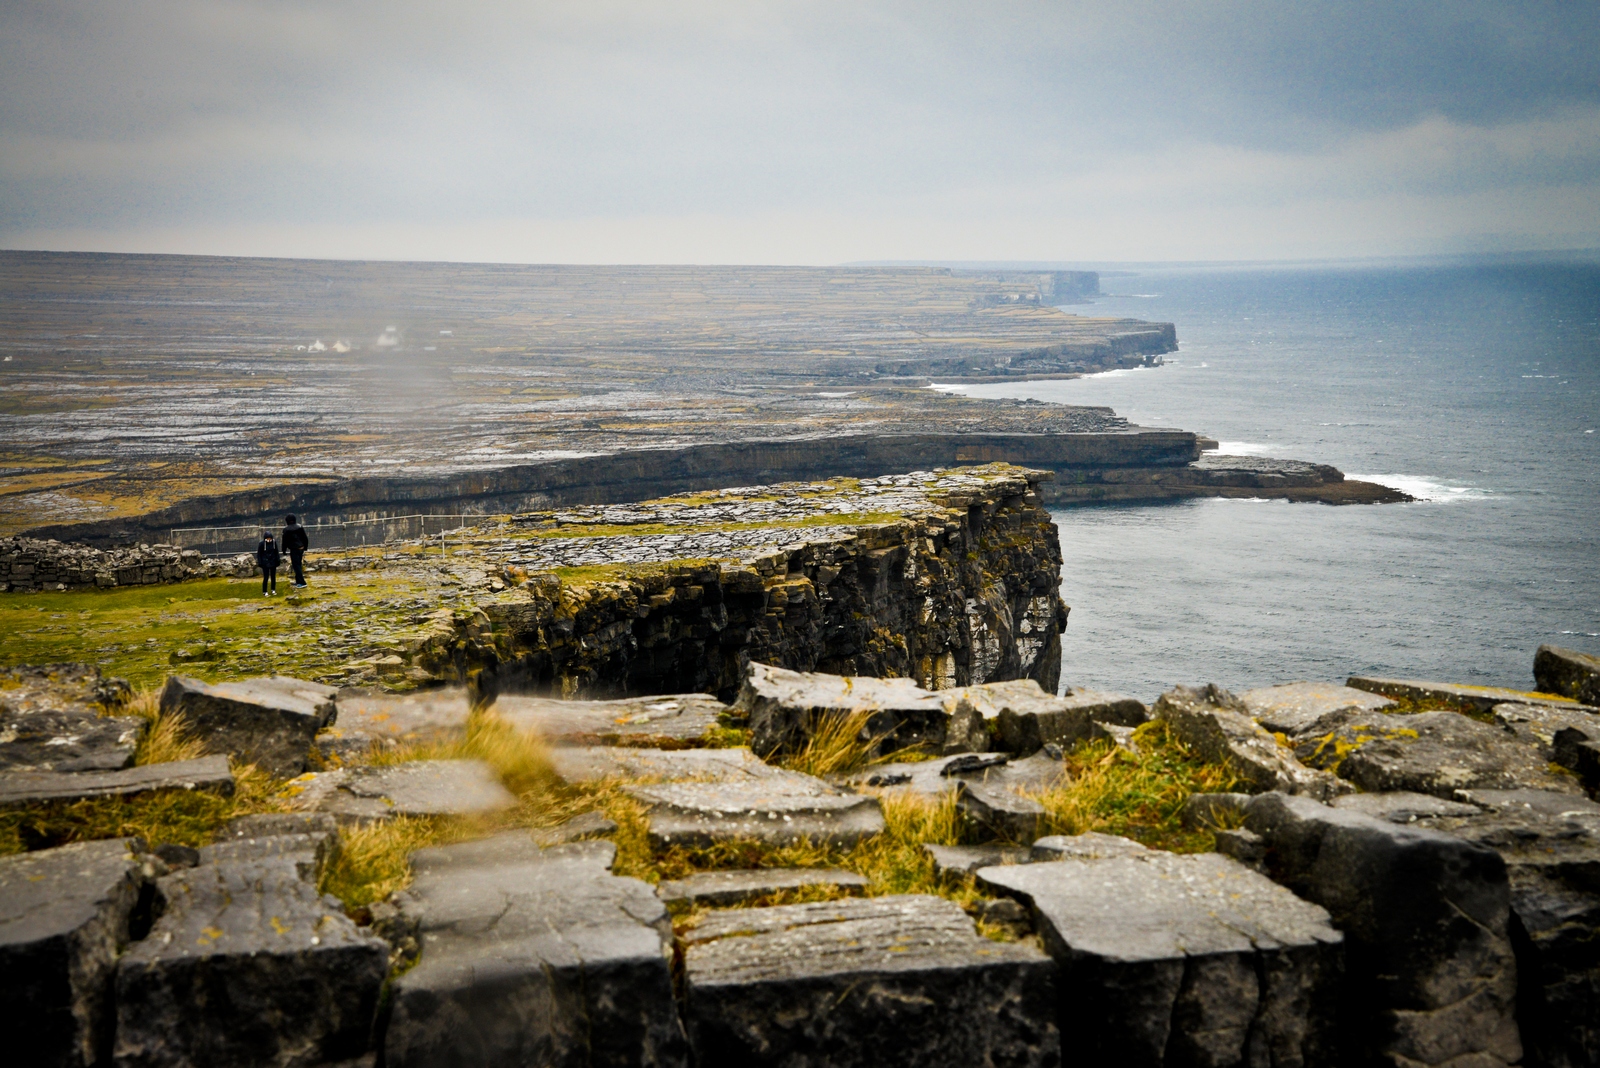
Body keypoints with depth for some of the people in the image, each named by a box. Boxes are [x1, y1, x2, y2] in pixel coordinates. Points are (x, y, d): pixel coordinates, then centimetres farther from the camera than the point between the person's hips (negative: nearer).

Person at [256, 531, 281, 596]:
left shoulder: (274, 543, -2)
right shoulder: (262, 544, -12)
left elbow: (276, 552, 8)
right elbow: (259, 554, -5)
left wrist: (278, 560, 7)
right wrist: (260, 562, -8)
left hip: (273, 563, 4)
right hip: (265, 563, -4)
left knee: (273, 577, 12)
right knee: (266, 578, -3)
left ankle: (273, 590, 25)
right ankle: (265, 592, 6)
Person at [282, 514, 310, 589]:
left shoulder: (286, 530, -11)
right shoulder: (300, 527, 7)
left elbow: (285, 541, -6)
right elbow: (305, 538, 10)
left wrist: (284, 550, 7)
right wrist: (305, 547, 18)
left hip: (294, 549, -7)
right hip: (301, 548, 7)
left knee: (296, 565, -5)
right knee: (298, 564, 18)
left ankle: (302, 583, -11)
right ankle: (298, 581, 25)